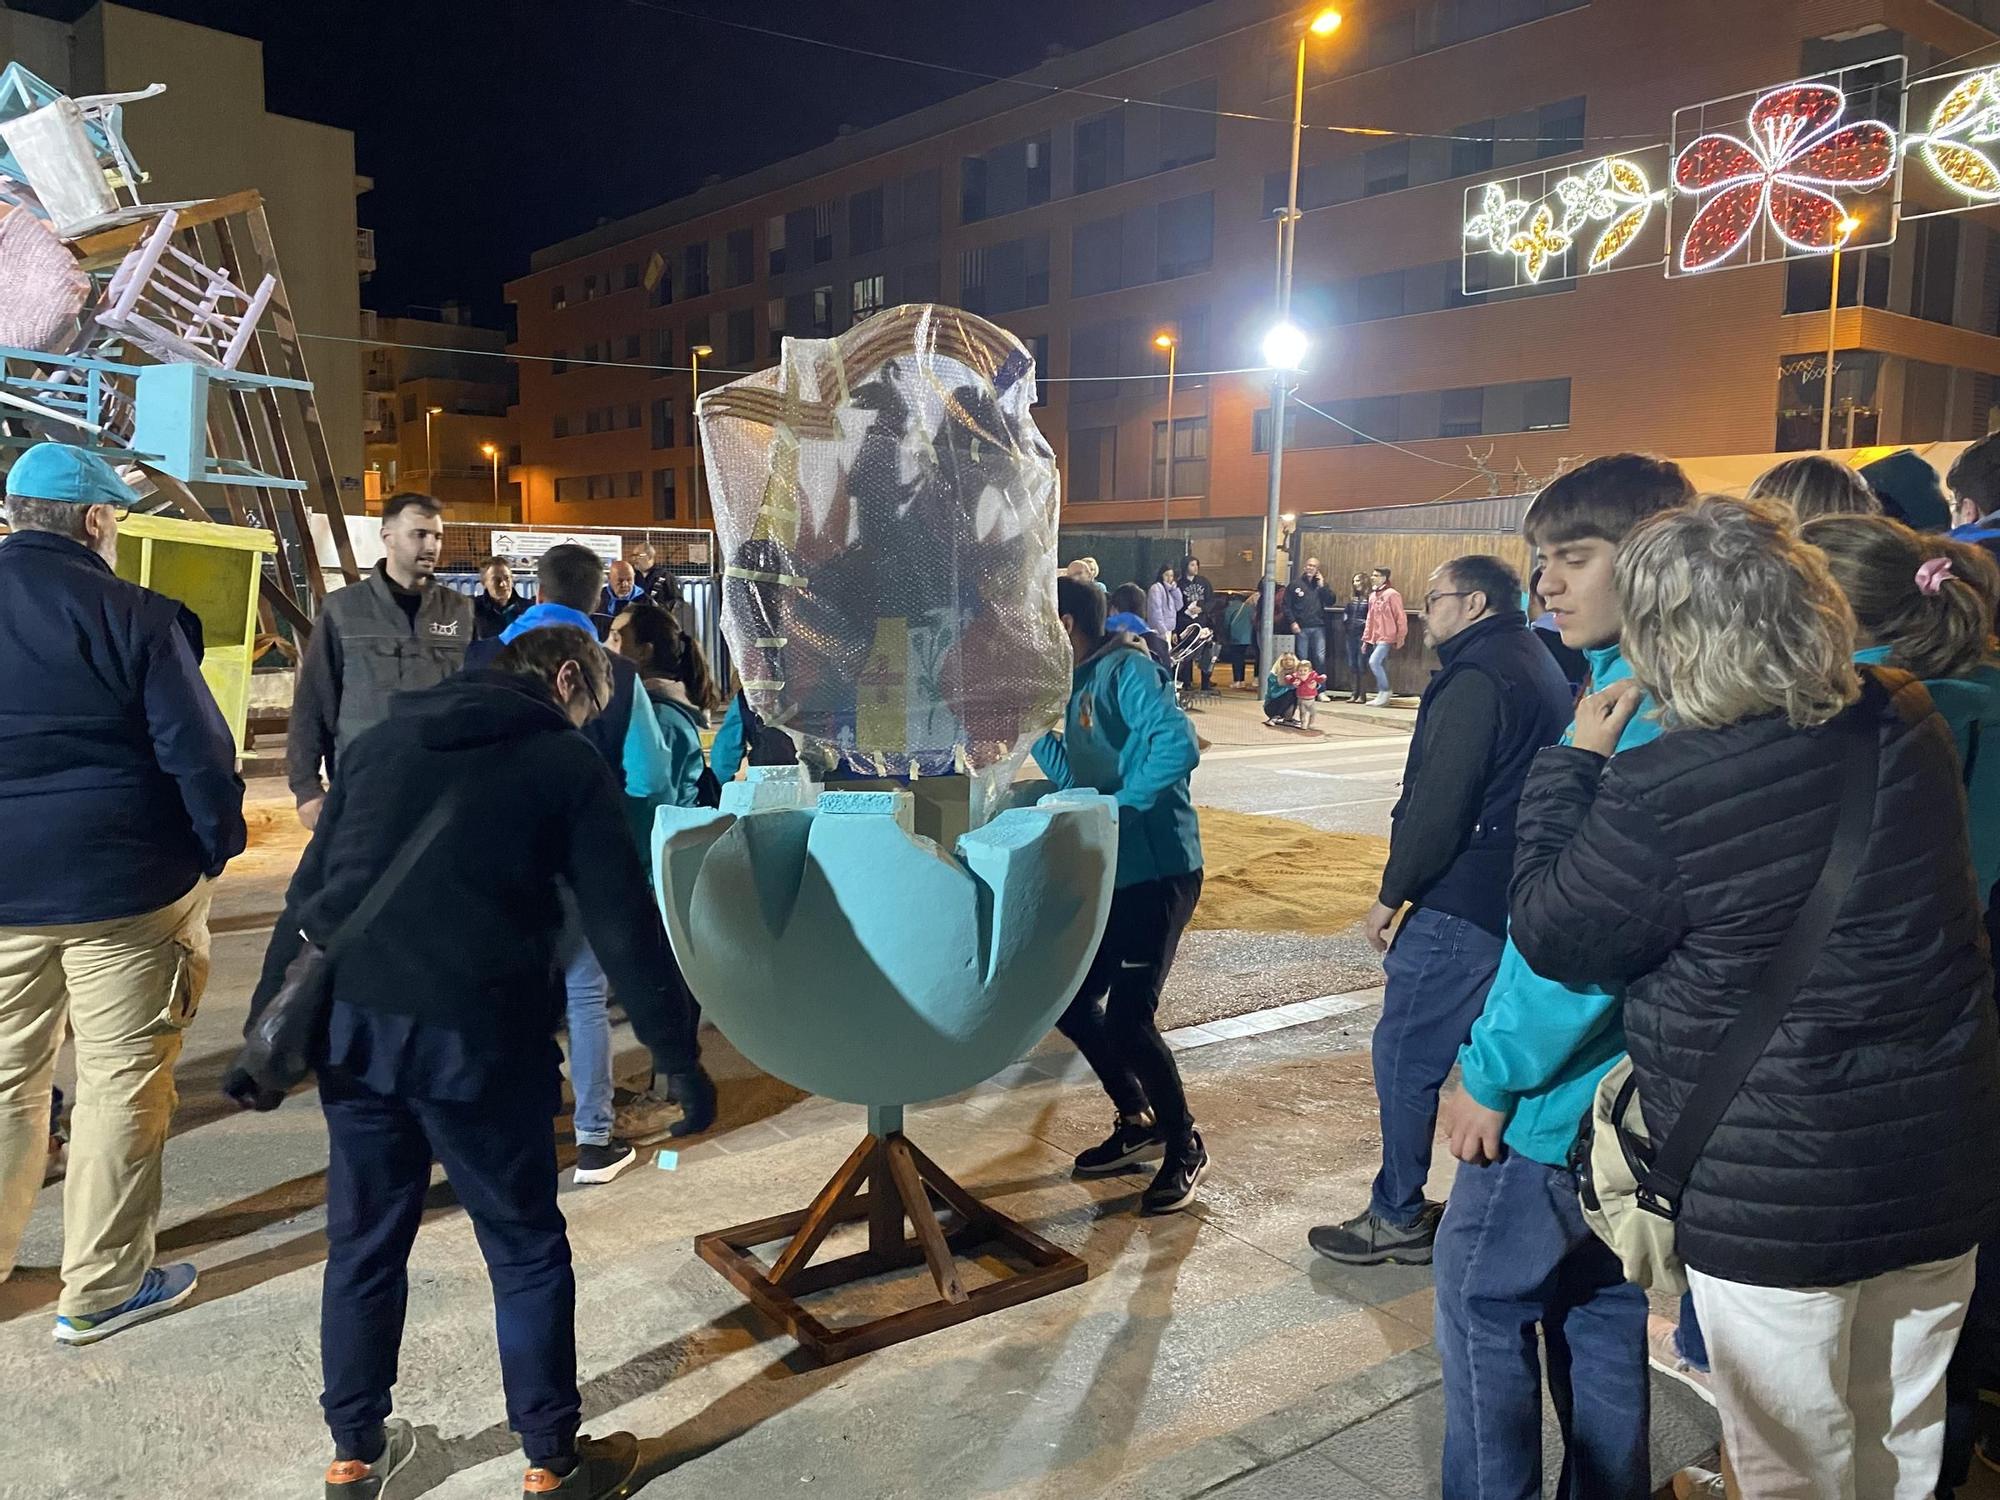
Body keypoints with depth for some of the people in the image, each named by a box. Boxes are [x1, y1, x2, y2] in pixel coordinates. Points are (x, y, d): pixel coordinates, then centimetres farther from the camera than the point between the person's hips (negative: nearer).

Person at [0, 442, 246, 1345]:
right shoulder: (133, 615, -11)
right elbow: (196, 750, -13)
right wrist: (214, 852, -1)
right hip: (123, 883, -5)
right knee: (121, 1082, 5)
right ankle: (101, 1287, 13)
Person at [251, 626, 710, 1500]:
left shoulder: (383, 738, 18)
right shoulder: (564, 760, 3)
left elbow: (309, 890, 16)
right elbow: (624, 926, -1)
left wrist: (269, 1022, 18)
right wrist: (679, 1057, 2)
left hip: (348, 1019, 5)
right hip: (471, 1031, -5)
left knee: (363, 1241, 20)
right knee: (526, 1250, 11)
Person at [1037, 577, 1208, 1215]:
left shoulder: (1127, 670, -13)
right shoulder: (1080, 685, 14)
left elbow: (1178, 745, -28)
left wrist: (1118, 805, -26)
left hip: (1157, 870, -9)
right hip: (1108, 870, 9)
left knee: (1128, 1017, -10)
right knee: (1072, 1001, 12)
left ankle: (1184, 1146, 13)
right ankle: (1137, 1121, 31)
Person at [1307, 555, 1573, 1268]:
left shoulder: (1477, 678, -17)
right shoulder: (1540, 668, 15)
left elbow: (1439, 803, -21)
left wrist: (1392, 893, -14)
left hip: (1460, 905, -10)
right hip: (1512, 900, 10)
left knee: (1404, 1056, 0)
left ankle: (1397, 1219, 9)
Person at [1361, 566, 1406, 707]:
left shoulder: (1392, 594, -10)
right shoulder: (1372, 595, 13)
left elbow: (1400, 617, -11)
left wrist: (1401, 637, -12)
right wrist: (1366, 638, 15)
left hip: (1387, 637, -8)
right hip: (1375, 638, 8)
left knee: (1374, 662, -18)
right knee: (1381, 666, 9)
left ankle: (1385, 693, -7)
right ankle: (1381, 696, 13)